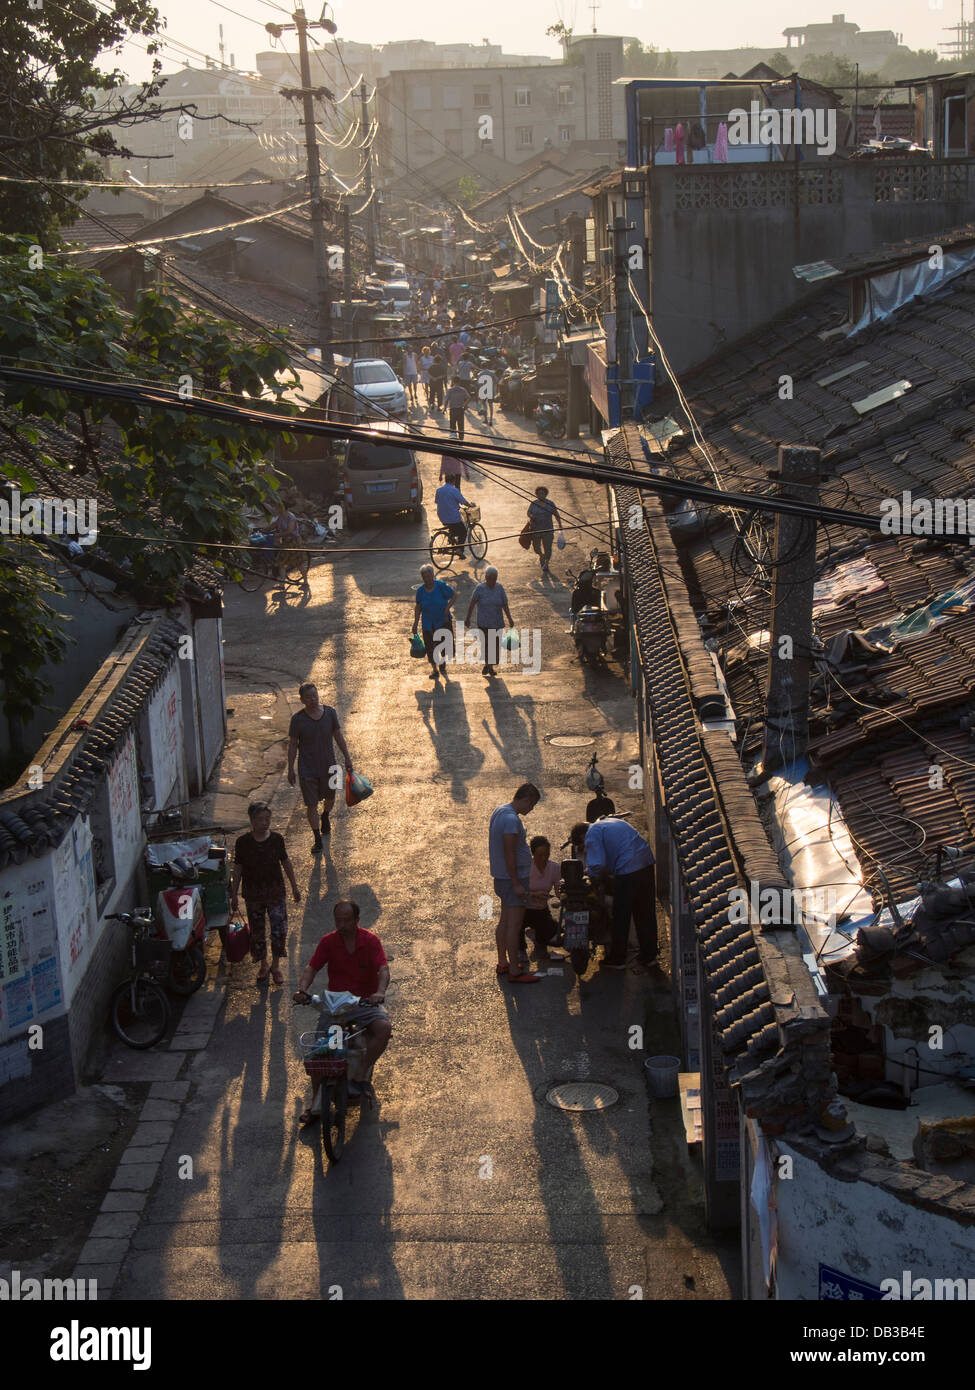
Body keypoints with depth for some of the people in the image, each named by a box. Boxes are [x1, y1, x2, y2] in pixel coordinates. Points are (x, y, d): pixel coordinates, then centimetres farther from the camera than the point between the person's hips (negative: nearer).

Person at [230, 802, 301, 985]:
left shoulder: (277, 839, -6)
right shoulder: (243, 842, -9)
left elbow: (285, 862, 6)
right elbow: (238, 869, -2)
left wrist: (294, 886, 11)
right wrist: (234, 895, 0)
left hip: (276, 892, 0)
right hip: (253, 895, 0)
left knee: (280, 929, -3)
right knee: (257, 931, 11)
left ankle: (275, 966, 16)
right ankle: (263, 965, 31)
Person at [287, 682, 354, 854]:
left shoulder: (330, 712, -7)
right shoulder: (297, 719, -14)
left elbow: (338, 735, 4)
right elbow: (292, 745, -6)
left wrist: (347, 758, 5)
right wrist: (290, 769, -5)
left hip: (328, 766, 3)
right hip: (307, 769, -3)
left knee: (330, 798, 21)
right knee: (311, 805, 0)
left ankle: (325, 817, 56)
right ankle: (317, 840, 14)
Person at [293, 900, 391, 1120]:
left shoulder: (370, 940, -4)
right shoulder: (328, 941, 2)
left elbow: (383, 970, -15)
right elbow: (311, 968, -5)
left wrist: (380, 993, -36)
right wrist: (302, 989, -27)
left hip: (366, 1001, -1)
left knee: (384, 1028, -30)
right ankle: (315, 1099, -8)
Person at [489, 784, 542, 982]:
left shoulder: (498, 811, 10)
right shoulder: (511, 819, -22)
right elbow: (509, 854, -24)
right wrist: (517, 884, -21)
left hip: (501, 877, 10)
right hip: (513, 878, -10)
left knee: (505, 921, 18)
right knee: (514, 924, -6)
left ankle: (503, 962, 27)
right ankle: (514, 971, -2)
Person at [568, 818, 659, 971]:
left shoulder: (592, 834, -2)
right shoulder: (611, 821, 24)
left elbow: (597, 865, -13)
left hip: (627, 871, -8)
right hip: (647, 864, 8)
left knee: (621, 917, 7)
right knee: (646, 914, 17)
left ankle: (617, 959, 17)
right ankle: (649, 956, 25)